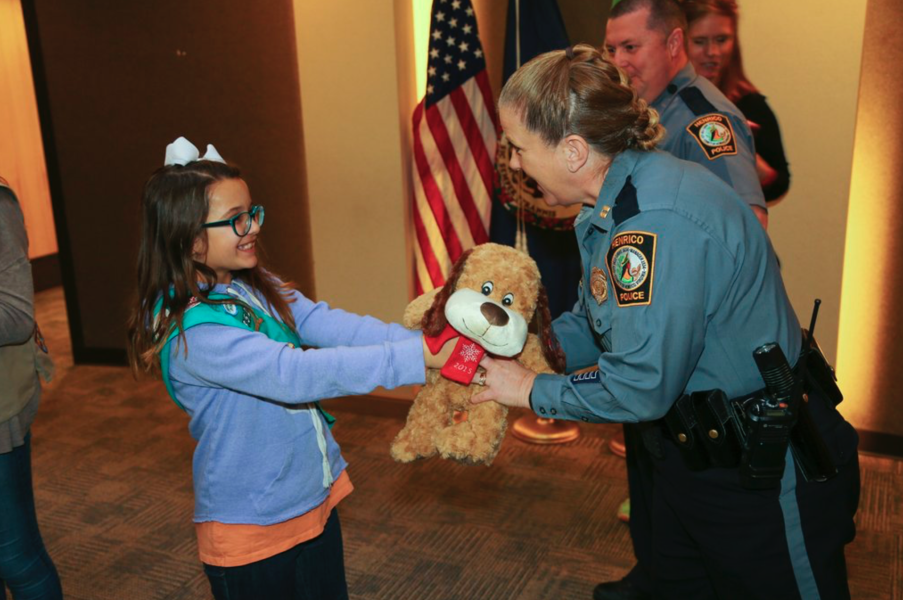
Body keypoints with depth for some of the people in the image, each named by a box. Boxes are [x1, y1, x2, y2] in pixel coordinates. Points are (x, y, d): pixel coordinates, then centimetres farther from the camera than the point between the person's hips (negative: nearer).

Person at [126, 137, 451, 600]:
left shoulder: (257, 286, 0)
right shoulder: (191, 331, -25)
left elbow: (326, 324, -11)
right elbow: (294, 374, -33)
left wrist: (421, 340, -25)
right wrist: (417, 357, -37)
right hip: (252, 527, -7)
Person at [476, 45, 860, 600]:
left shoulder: (660, 220, -31)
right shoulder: (613, 204, 2)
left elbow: (640, 385, -30)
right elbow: (592, 324, 8)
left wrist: (534, 390, -16)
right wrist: (510, 352, -5)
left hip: (766, 473, -9)